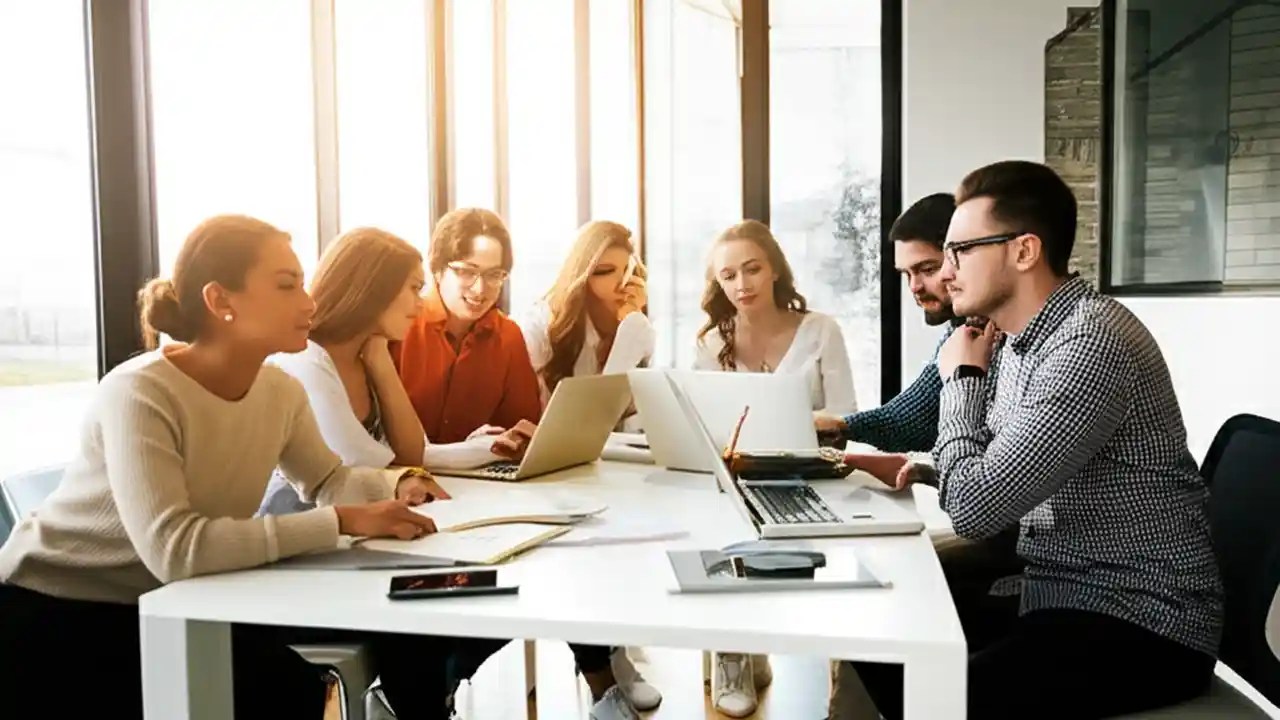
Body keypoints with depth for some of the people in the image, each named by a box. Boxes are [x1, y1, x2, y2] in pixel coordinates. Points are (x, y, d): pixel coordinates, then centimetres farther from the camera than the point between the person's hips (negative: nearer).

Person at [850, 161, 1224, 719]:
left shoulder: (1089, 343, -24)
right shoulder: (1026, 337, 7)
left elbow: (974, 507, -24)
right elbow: (995, 477, 19)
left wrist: (962, 377, -12)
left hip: (1139, 625, -9)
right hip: (1057, 593, 9)